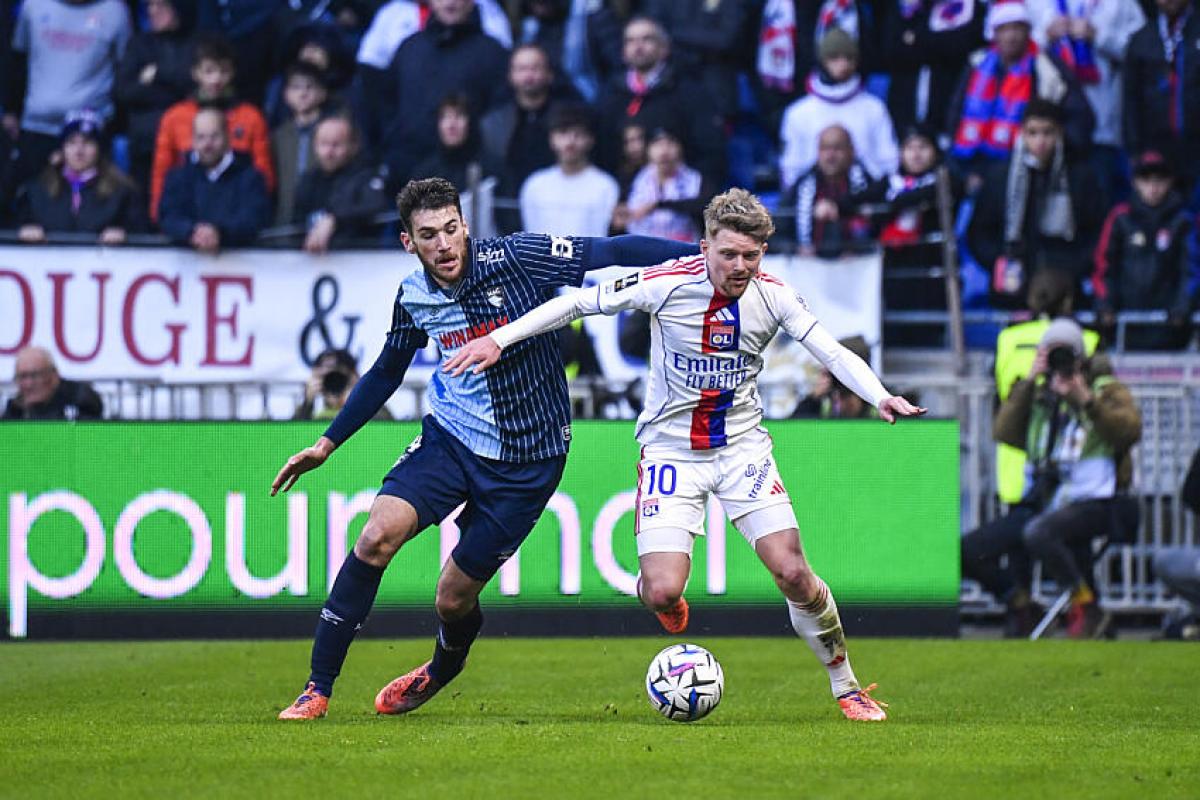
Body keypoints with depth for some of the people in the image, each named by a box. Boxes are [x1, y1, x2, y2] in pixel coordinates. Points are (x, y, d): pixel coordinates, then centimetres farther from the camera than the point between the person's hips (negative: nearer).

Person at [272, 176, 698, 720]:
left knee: (454, 599, 2)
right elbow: (385, 375, 14)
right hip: (450, 435, 3)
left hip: (527, 460, -3)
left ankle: (442, 670, 41)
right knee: (377, 536, -21)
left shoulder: (515, 259, -17)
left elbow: (610, 252, -17)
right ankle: (318, 688, -11)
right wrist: (326, 444, 15)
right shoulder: (412, 297, -3)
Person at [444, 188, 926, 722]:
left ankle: (846, 687, 7)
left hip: (743, 447, 2)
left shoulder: (772, 295, -9)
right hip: (672, 450, -2)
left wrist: (879, 396, -26)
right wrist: (498, 339, -12)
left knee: (793, 573, -12)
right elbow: (578, 303, -8)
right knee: (662, 593, -16)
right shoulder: (668, 284, -16)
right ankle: (655, 588, 25)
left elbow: (832, 351, -8)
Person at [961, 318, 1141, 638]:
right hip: (1041, 504, 6)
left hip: (1090, 501, -6)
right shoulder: (1038, 396, 18)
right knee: (968, 551, -8)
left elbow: (1130, 430, -13)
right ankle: (1023, 608, 11)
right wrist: (1027, 383, -4)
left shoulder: (1106, 390, 8)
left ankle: (1086, 608, -20)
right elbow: (1005, 433, 0)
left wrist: (1087, 401, -21)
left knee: (1037, 532, -38)